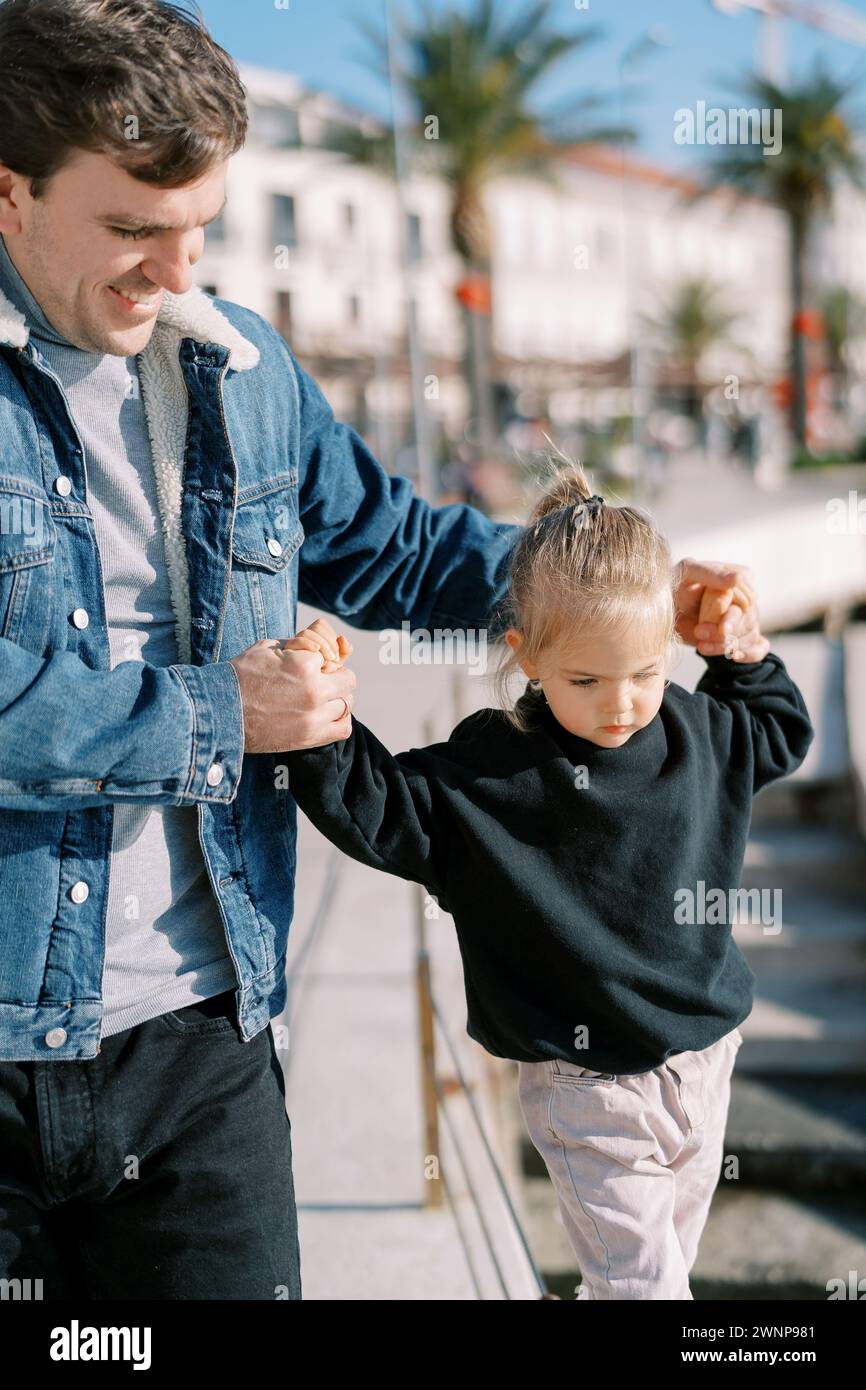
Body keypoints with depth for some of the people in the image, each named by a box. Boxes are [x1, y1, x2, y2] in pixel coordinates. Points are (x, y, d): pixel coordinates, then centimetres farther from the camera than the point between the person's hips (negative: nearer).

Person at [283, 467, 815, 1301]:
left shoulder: (699, 733, -1)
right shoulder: (483, 774, -15)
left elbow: (781, 731, 19)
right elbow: (374, 806, -13)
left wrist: (746, 654, 4)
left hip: (702, 1064, 5)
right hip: (586, 1088, -5)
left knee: (662, 1270, 21)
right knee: (639, 1280, -5)